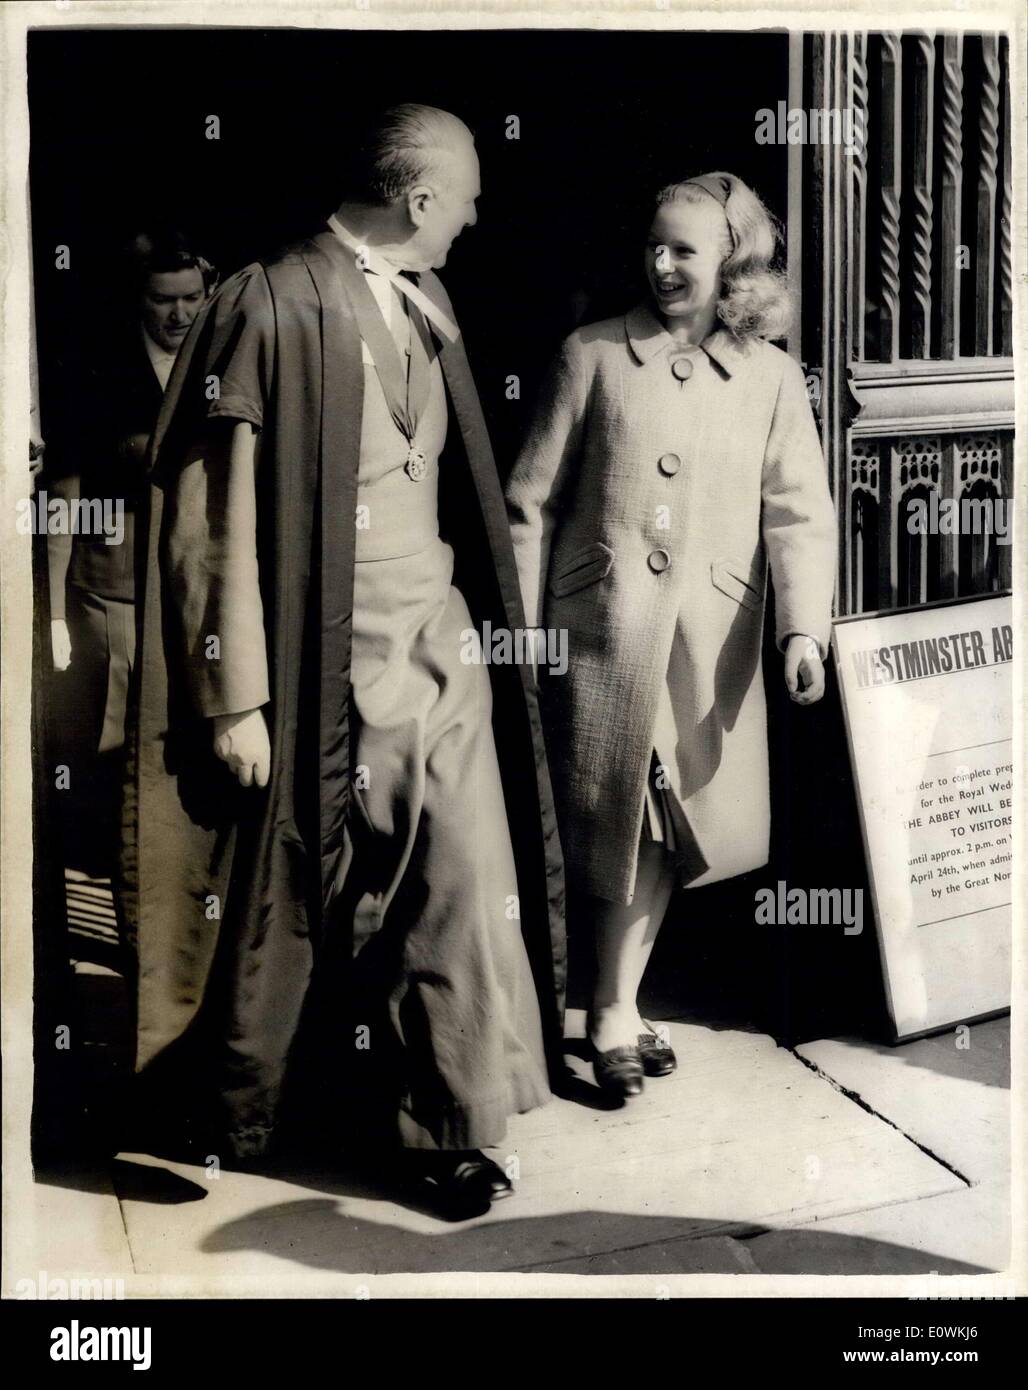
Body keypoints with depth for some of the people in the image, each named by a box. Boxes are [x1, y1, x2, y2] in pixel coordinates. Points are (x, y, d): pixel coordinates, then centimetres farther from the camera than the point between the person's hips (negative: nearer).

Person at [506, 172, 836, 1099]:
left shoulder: (770, 378, 7)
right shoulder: (595, 355, 2)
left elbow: (799, 513, 2)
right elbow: (533, 502, 3)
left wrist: (804, 626, -12)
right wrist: (524, 628, 0)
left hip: (709, 639, 2)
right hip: (601, 625, -2)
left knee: (669, 824, 8)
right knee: (617, 826, 3)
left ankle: (615, 1012, 23)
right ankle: (616, 1013, 18)